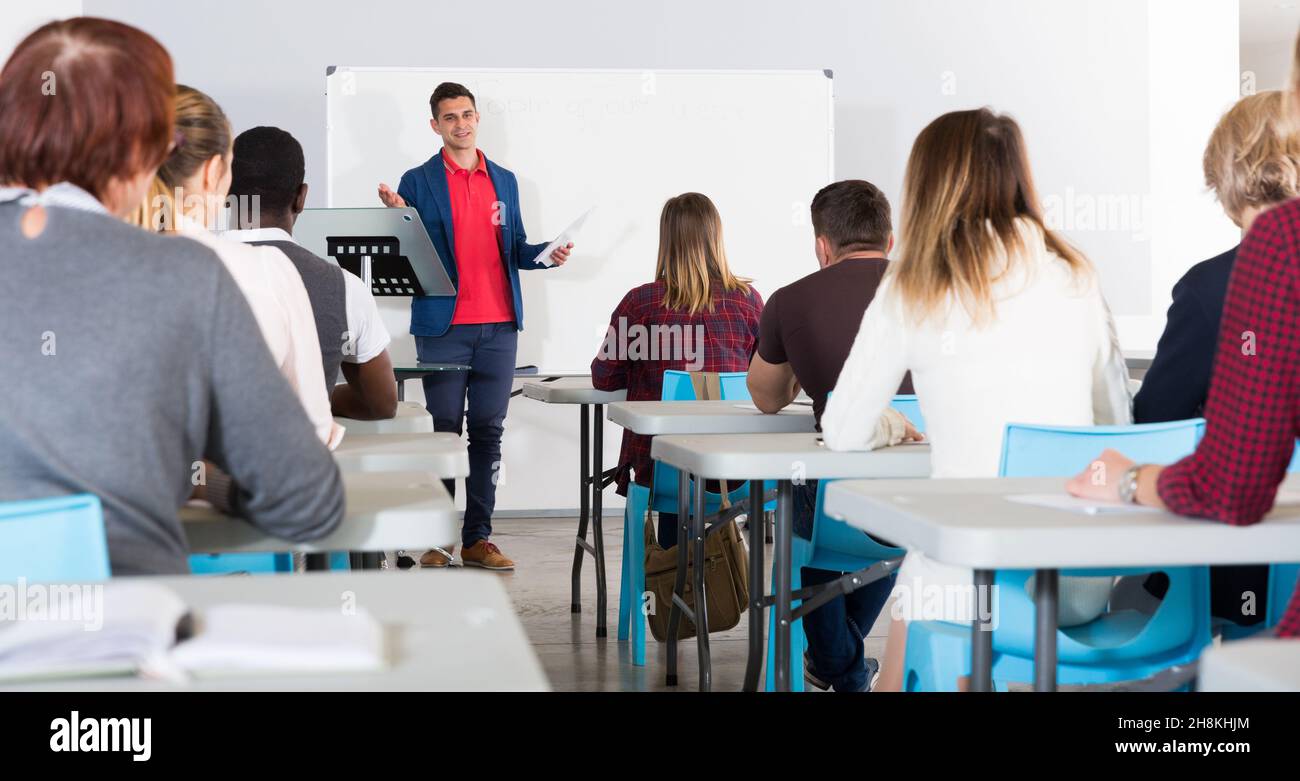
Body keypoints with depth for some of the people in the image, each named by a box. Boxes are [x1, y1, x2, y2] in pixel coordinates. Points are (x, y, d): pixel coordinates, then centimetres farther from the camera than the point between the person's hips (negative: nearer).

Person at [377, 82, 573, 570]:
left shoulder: (504, 181, 15)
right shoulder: (418, 182, 2)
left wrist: (546, 254, -2)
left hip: (499, 327, 3)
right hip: (444, 327, -3)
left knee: (488, 433, 4)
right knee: (443, 432, 0)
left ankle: (478, 538, 9)